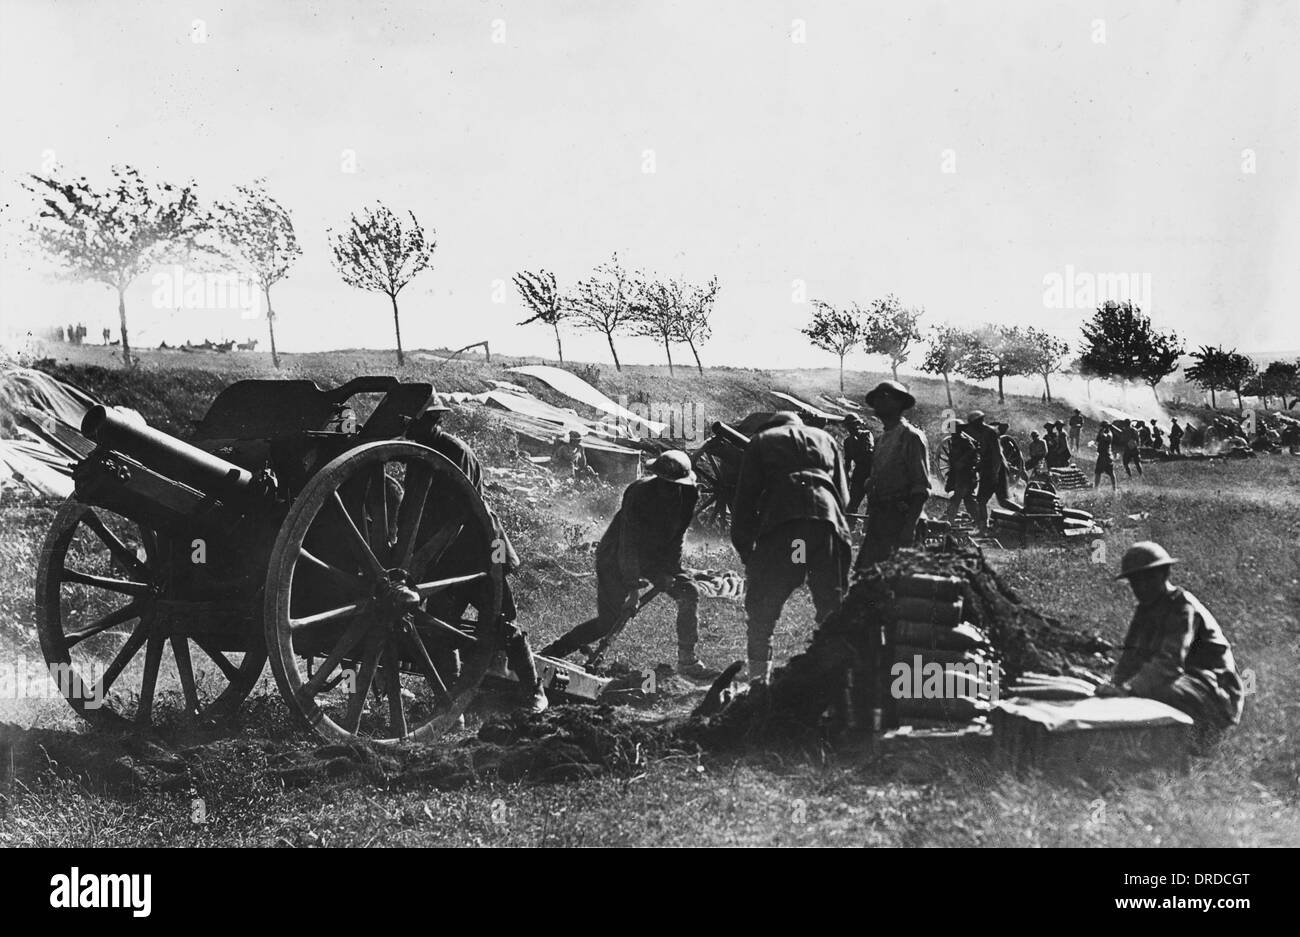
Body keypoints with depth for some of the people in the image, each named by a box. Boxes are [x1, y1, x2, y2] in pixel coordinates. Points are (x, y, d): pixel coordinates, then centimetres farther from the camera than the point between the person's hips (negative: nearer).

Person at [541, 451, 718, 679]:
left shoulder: (688, 494, -14)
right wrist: (633, 586, -31)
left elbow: (676, 535, -2)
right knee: (608, 621, -6)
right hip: (616, 556, -6)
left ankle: (687, 661, 0)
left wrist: (670, 571, -11)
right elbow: (629, 542, -30)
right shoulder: (639, 493, -31)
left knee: (688, 595, -8)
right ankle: (547, 655, 4)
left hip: (655, 555, 6)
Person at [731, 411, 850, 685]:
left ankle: (758, 677, 3)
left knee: (762, 609, 6)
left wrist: (744, 547, 16)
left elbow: (745, 496, 14)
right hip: (827, 518, 2)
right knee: (832, 605, 10)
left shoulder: (761, 441, 21)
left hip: (780, 521, -2)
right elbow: (843, 494, 22)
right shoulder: (825, 439, 29)